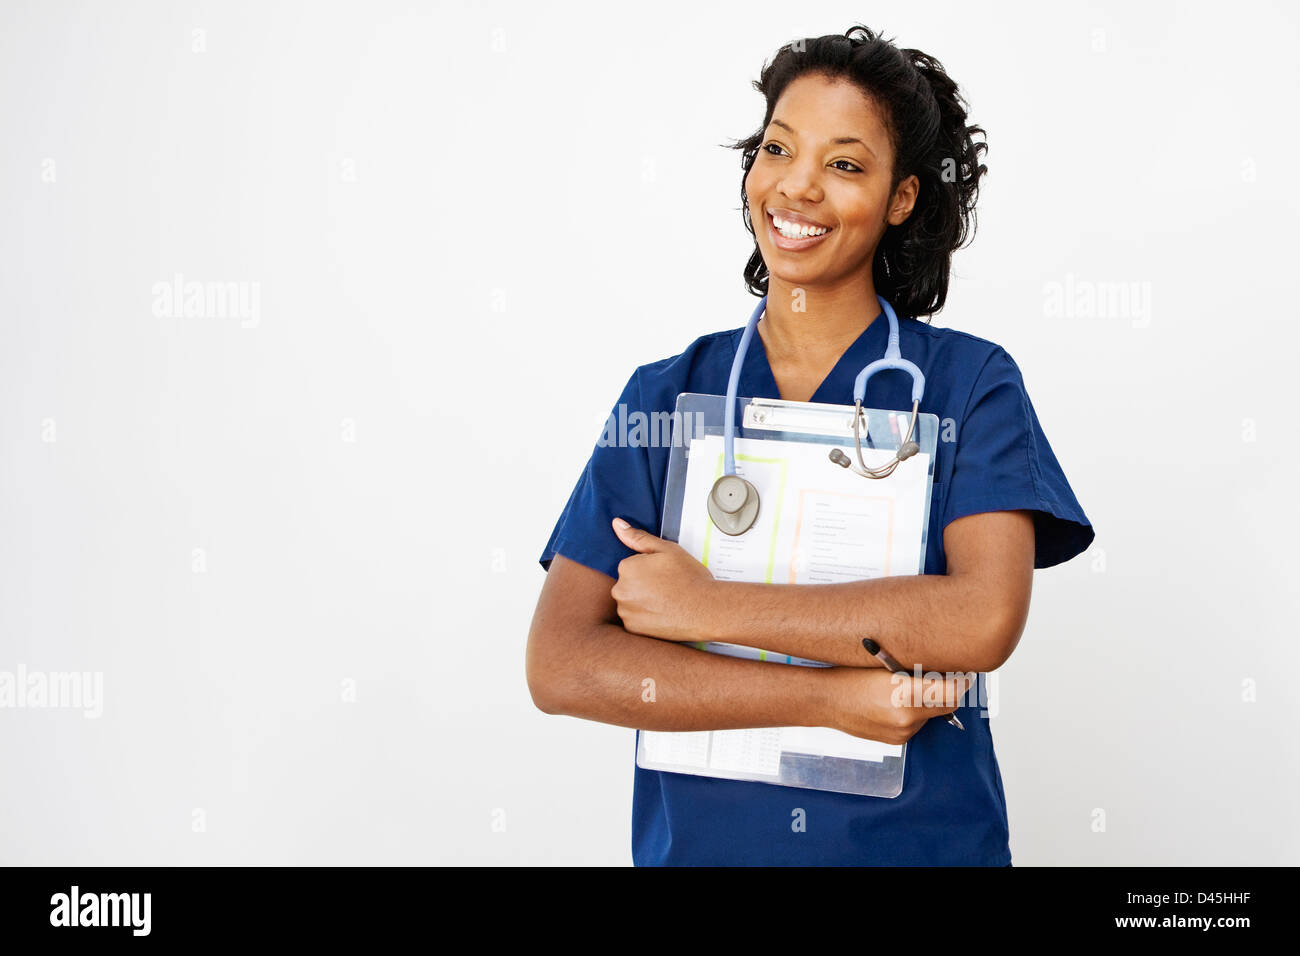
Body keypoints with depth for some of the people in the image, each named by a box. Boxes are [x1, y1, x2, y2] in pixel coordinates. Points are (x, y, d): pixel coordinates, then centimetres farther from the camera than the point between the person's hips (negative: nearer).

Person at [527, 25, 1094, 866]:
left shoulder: (971, 381, -5)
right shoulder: (665, 393, -2)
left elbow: (984, 619, -20)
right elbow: (560, 666, -11)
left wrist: (707, 605, -18)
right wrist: (835, 698, -19)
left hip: (923, 838, -1)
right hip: (698, 838, 1)